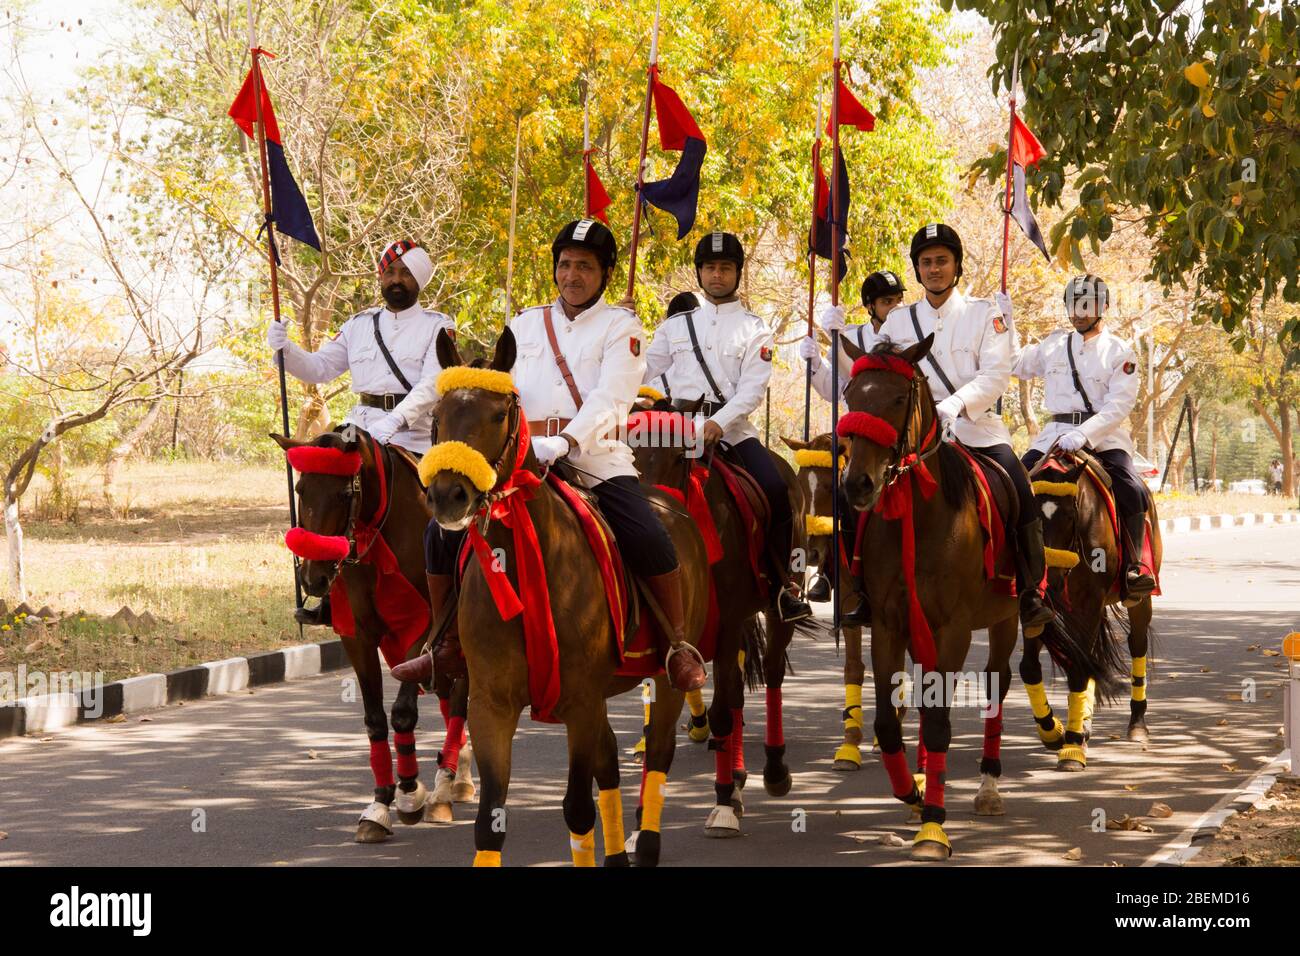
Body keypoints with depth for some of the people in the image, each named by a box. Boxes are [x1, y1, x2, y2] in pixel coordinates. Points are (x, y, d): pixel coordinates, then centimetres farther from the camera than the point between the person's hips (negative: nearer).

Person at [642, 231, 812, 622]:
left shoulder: (754, 329, 9)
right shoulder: (676, 325, 18)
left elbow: (753, 388, -4)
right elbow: (644, 373, 17)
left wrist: (718, 422, -20)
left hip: (733, 428, -2)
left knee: (775, 489, -23)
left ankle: (782, 584, -8)